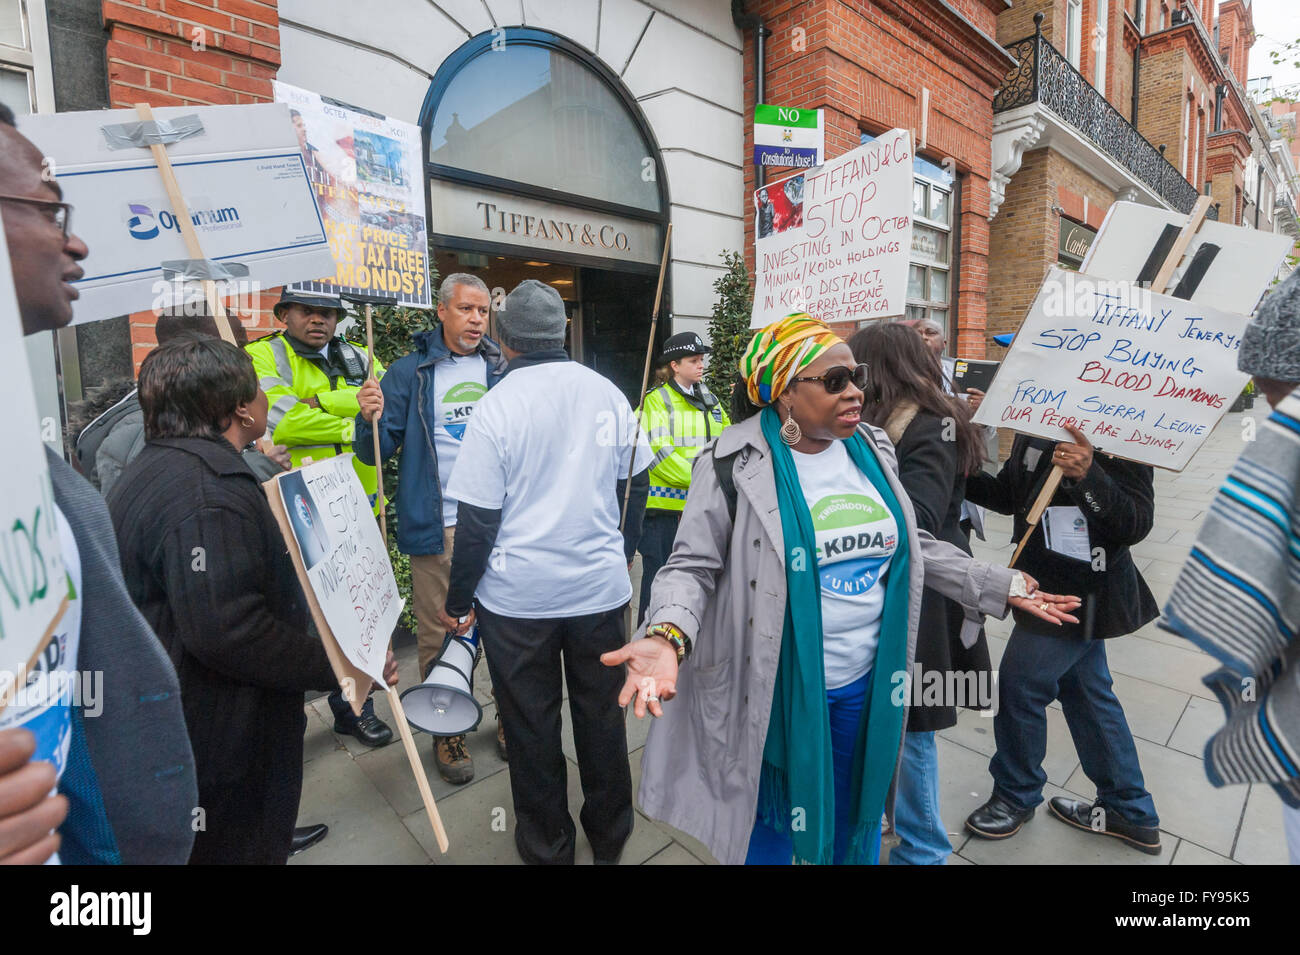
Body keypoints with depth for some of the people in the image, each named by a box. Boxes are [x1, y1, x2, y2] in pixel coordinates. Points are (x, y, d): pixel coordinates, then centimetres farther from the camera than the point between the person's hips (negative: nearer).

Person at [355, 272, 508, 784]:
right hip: (437, 526, -2)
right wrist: (370, 419, -19)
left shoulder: (503, 370, 10)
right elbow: (373, 453, 0)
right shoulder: (410, 372, 2)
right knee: (438, 634, 7)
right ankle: (447, 732, 26)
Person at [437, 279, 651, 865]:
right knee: (602, 714, 18)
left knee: (532, 727, 15)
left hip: (518, 597, -3)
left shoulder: (497, 405, -12)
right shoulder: (607, 393, -2)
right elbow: (636, 483, 7)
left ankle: (547, 848, 35)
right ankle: (609, 838, 38)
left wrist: (458, 602, 1)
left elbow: (477, 519, -12)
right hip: (601, 586, 3)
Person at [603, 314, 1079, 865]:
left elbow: (912, 546, 14)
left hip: (867, 685, 6)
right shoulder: (735, 464, -16)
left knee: (858, 821, 25)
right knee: (772, 830, 17)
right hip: (779, 691, -5)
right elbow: (693, 566, -15)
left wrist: (1004, 588, 12)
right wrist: (667, 635, -34)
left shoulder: (871, 450, 3)